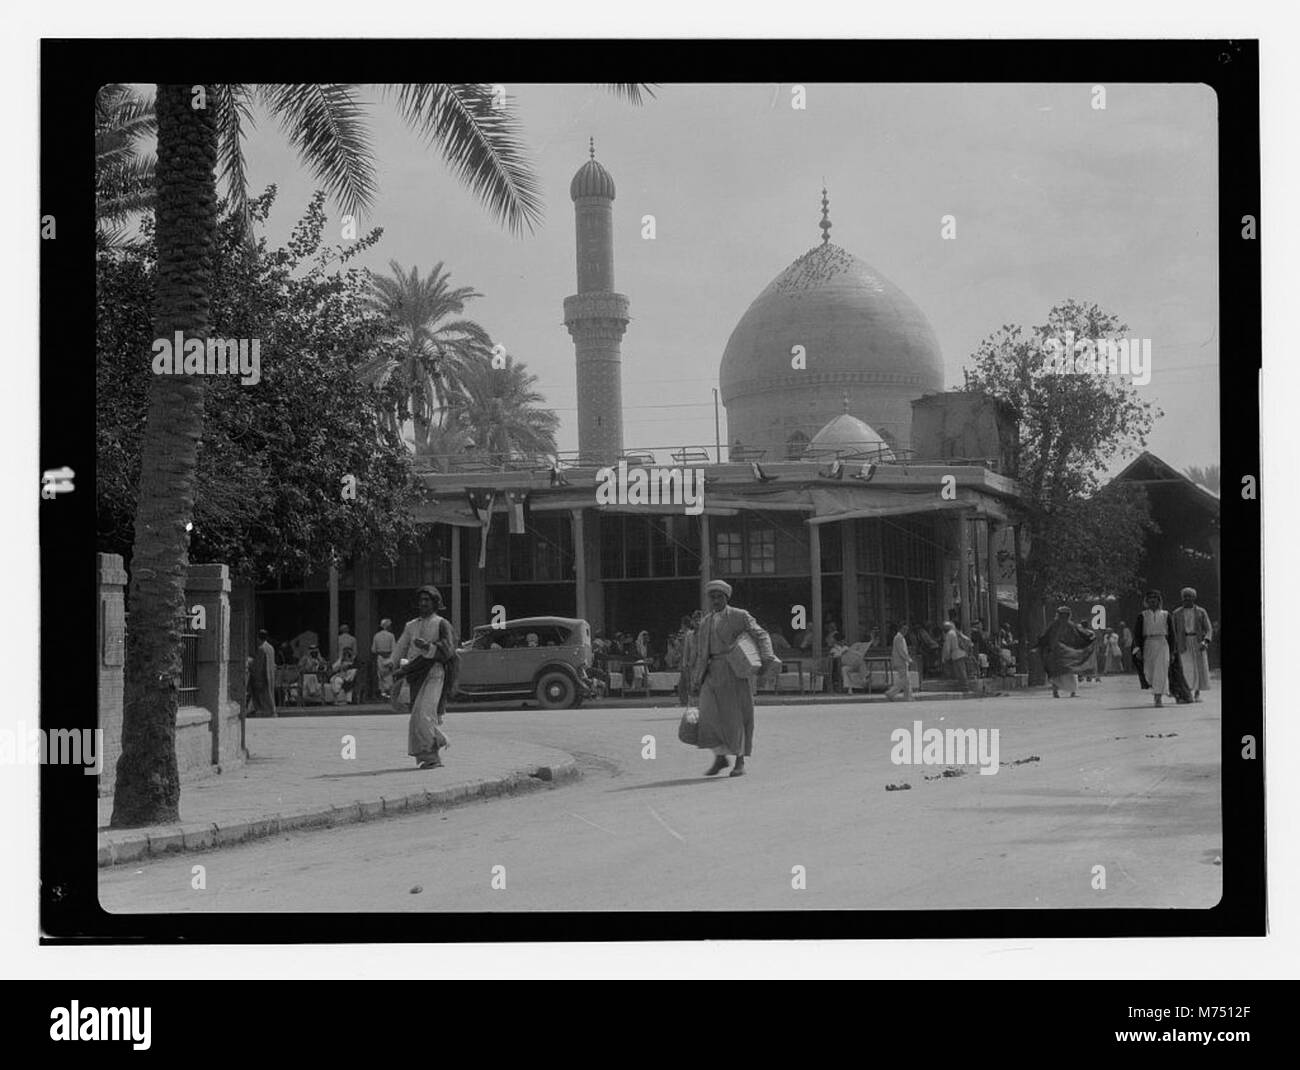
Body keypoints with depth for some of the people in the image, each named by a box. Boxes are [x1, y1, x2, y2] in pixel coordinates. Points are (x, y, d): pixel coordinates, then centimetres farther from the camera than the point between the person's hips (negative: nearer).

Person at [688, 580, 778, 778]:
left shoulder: (739, 616, 2)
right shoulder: (705, 623, 16)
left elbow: (760, 635, -5)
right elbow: (700, 654, 20)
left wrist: (766, 657, -23)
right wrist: (695, 681, 17)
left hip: (735, 670, -4)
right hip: (714, 671, 4)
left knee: (737, 714, -2)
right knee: (709, 711, -10)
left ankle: (740, 761, 7)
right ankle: (719, 757, 2)